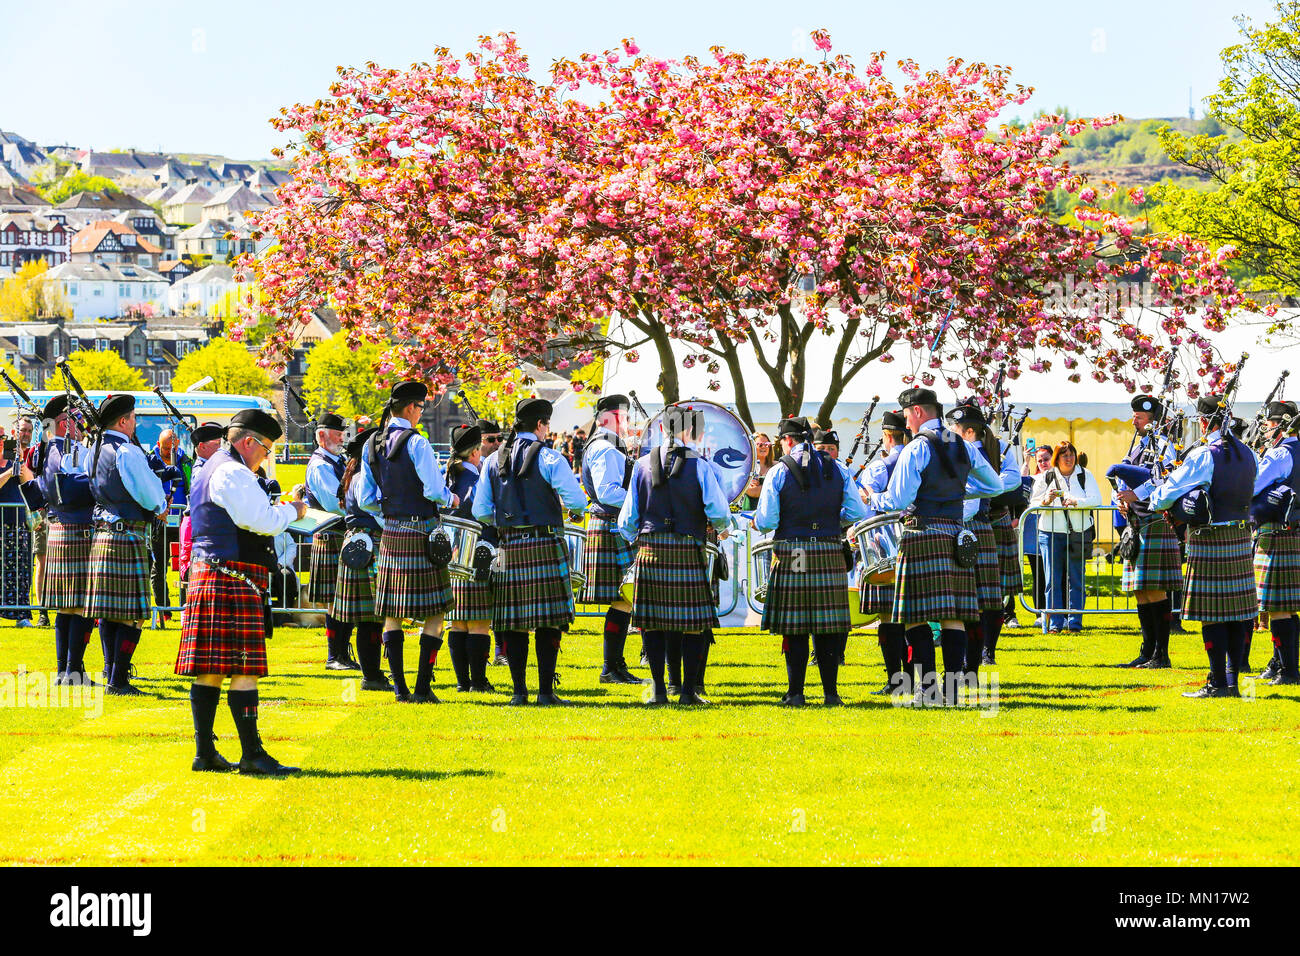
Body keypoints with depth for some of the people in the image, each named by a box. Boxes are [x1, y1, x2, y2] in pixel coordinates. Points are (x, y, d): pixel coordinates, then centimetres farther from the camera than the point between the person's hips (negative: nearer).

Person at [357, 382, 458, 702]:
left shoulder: (372, 447, 7)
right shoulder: (416, 443, -13)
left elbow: (365, 500, 9)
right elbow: (434, 489, -17)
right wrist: (450, 499, 4)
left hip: (390, 533, 6)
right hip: (421, 532, -6)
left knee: (392, 614, 10)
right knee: (434, 613, 0)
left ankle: (400, 688, 9)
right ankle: (423, 687, -3)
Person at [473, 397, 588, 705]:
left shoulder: (494, 461, 8)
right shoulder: (549, 458, -6)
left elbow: (480, 511, 7)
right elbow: (579, 502, -12)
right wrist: (558, 500, 10)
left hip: (509, 549, 4)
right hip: (545, 547, -4)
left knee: (514, 624, 7)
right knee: (549, 622, -1)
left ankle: (519, 690, 6)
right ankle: (546, 690, -3)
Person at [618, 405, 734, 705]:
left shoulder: (643, 465, 6)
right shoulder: (701, 466, -4)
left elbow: (627, 519, 9)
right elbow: (719, 513, -9)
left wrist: (635, 540, 27)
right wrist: (722, 526, 14)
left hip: (650, 551, 3)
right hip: (688, 553, -3)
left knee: (652, 621, 7)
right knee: (693, 623, 3)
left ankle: (658, 689, 6)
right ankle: (689, 689, 3)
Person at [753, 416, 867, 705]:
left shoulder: (779, 472, -3)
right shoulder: (838, 470, 6)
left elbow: (765, 521, -7)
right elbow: (857, 513, 5)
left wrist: (758, 521, 16)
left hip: (791, 556, -3)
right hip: (830, 556, 3)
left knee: (795, 628, 1)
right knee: (828, 626, 5)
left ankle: (795, 692, 1)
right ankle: (831, 691, 4)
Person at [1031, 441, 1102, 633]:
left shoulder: (1085, 475, 8)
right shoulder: (1046, 477, 9)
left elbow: (1096, 499, -3)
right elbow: (1033, 503, 7)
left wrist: (1076, 501, -19)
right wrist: (1046, 500, -14)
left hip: (1078, 533, 0)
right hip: (1051, 533, 0)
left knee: (1075, 579, -1)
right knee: (1053, 579, -2)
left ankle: (1074, 622, 4)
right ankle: (1055, 623, 1)